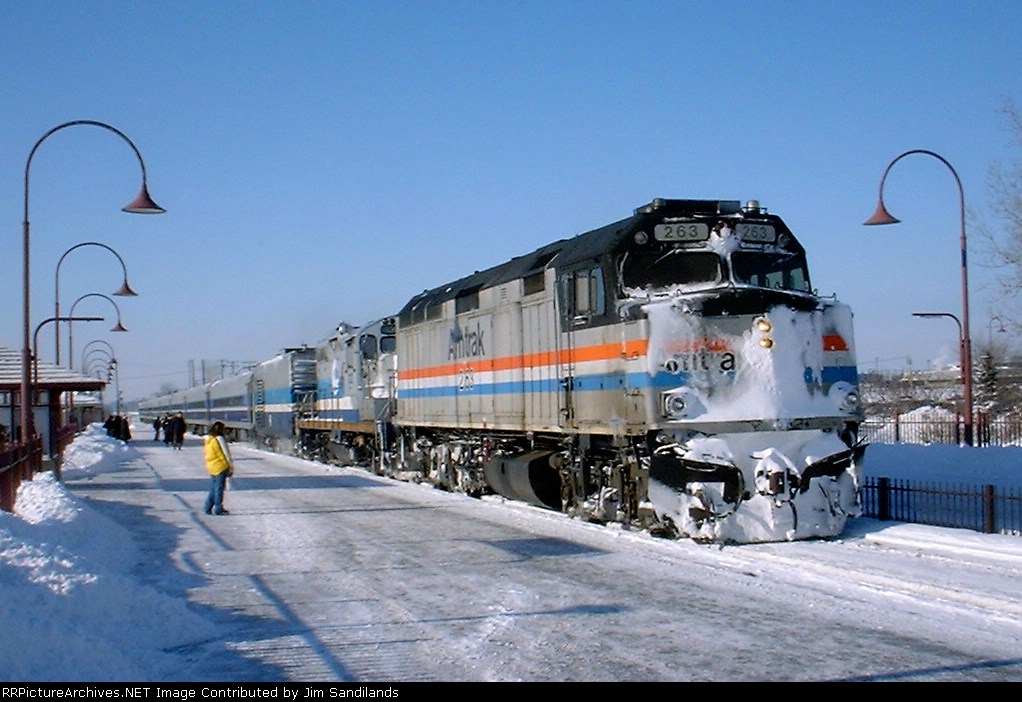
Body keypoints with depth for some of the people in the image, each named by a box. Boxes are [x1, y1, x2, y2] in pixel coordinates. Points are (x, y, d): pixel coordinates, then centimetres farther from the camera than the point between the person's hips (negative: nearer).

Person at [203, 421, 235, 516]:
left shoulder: (208, 439, 8)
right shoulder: (219, 439, -16)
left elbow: (208, 455, 14)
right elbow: (225, 454, -13)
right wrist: (231, 466, -5)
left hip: (211, 466, 7)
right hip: (221, 467, -7)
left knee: (213, 489, 14)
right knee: (219, 488, 0)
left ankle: (207, 508, 14)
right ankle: (218, 509, 4)